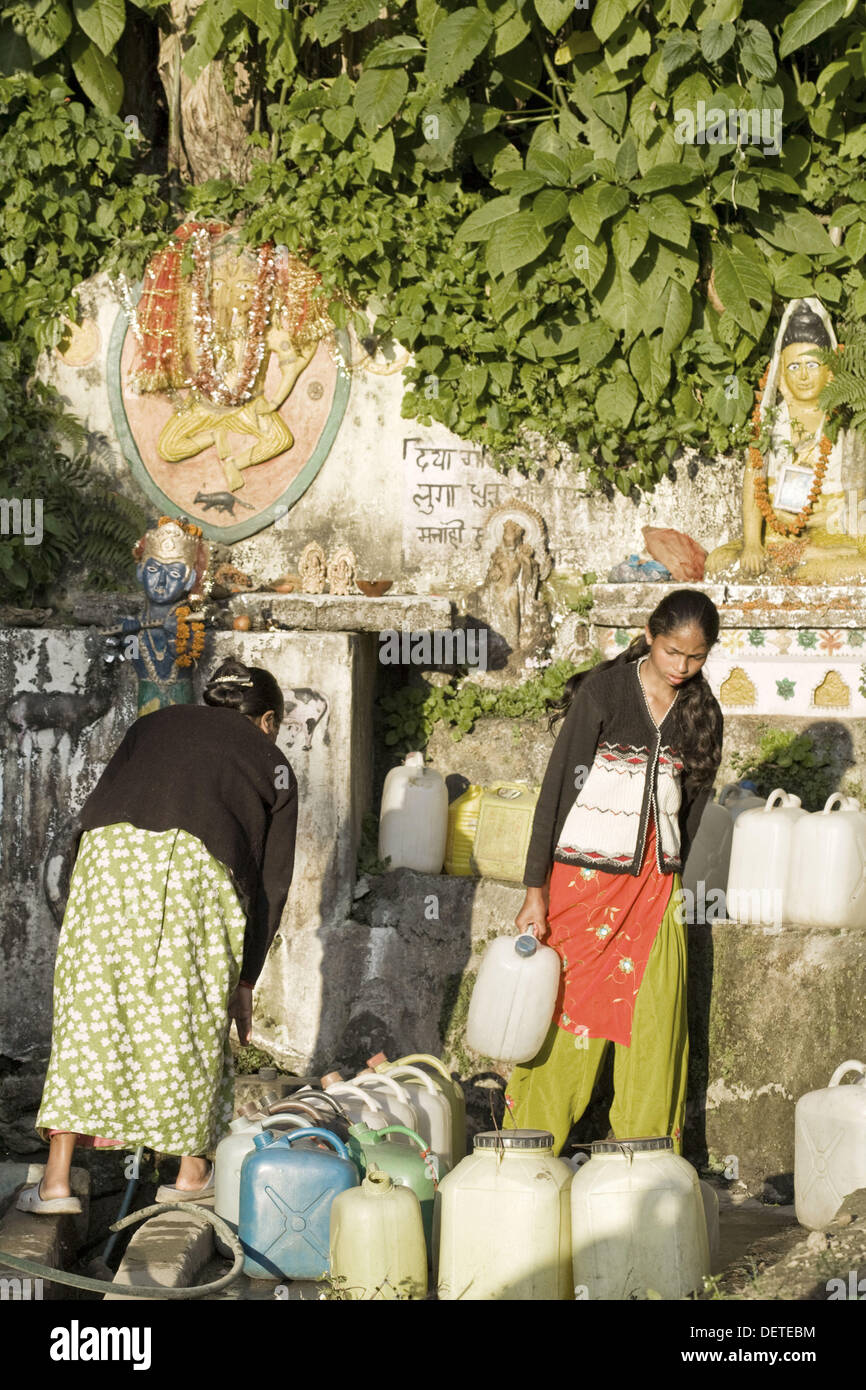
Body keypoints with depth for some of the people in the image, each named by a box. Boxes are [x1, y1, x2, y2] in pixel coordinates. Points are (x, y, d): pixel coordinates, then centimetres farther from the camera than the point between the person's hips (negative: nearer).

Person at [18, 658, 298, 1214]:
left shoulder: (155, 724, 32)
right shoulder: (272, 765, 26)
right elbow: (271, 884, 21)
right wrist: (245, 980, 24)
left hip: (109, 854, 2)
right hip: (197, 863, -1)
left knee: (87, 1006, 5)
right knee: (193, 1018, 12)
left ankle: (57, 1181, 1)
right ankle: (193, 1170, 22)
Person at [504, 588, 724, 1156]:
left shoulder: (702, 714, 7)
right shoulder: (604, 690, -7)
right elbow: (559, 785, -8)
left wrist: (672, 881, 14)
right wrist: (536, 889, -12)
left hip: (656, 887, 4)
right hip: (584, 874, -4)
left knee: (655, 1029, 2)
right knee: (566, 1022, -1)